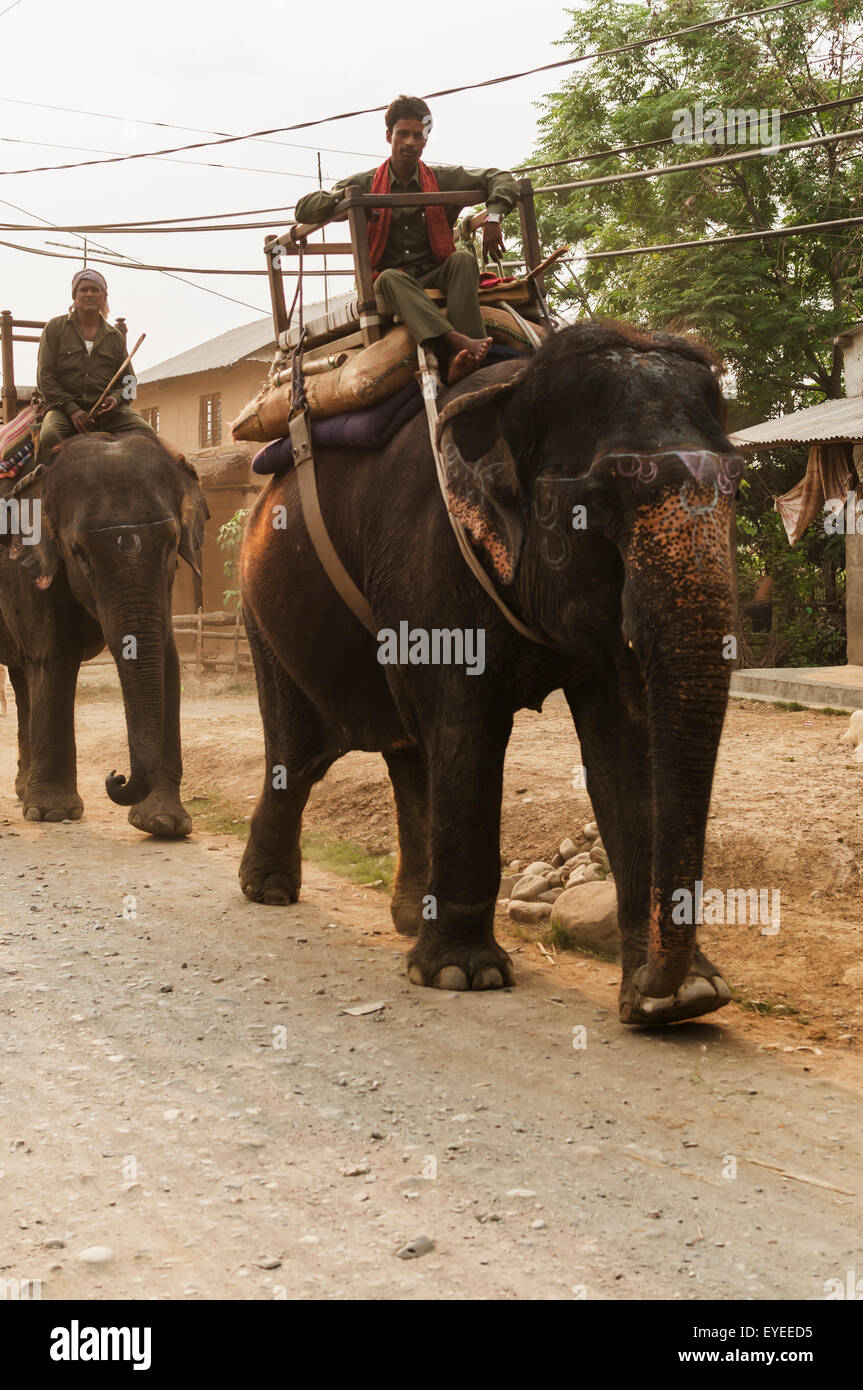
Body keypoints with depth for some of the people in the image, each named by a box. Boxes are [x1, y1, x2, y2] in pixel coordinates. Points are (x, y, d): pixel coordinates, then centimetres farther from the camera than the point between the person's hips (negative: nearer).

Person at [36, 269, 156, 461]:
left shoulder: (115, 337, 17)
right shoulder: (55, 328, 8)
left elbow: (128, 380, 21)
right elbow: (45, 376, 1)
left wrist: (116, 398, -5)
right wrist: (72, 410, -12)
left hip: (106, 409, 3)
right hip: (63, 406, -3)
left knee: (145, 433, -22)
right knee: (50, 436, -36)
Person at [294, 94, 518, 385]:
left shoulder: (445, 179, 12)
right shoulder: (364, 184, 9)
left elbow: (500, 179, 13)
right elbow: (304, 210, 6)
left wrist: (493, 220, -6)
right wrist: (342, 197, -14)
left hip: (436, 279, 1)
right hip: (391, 286, -1)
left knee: (463, 259, -30)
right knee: (390, 278, -37)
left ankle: (460, 360, -51)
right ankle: (459, 340, -60)